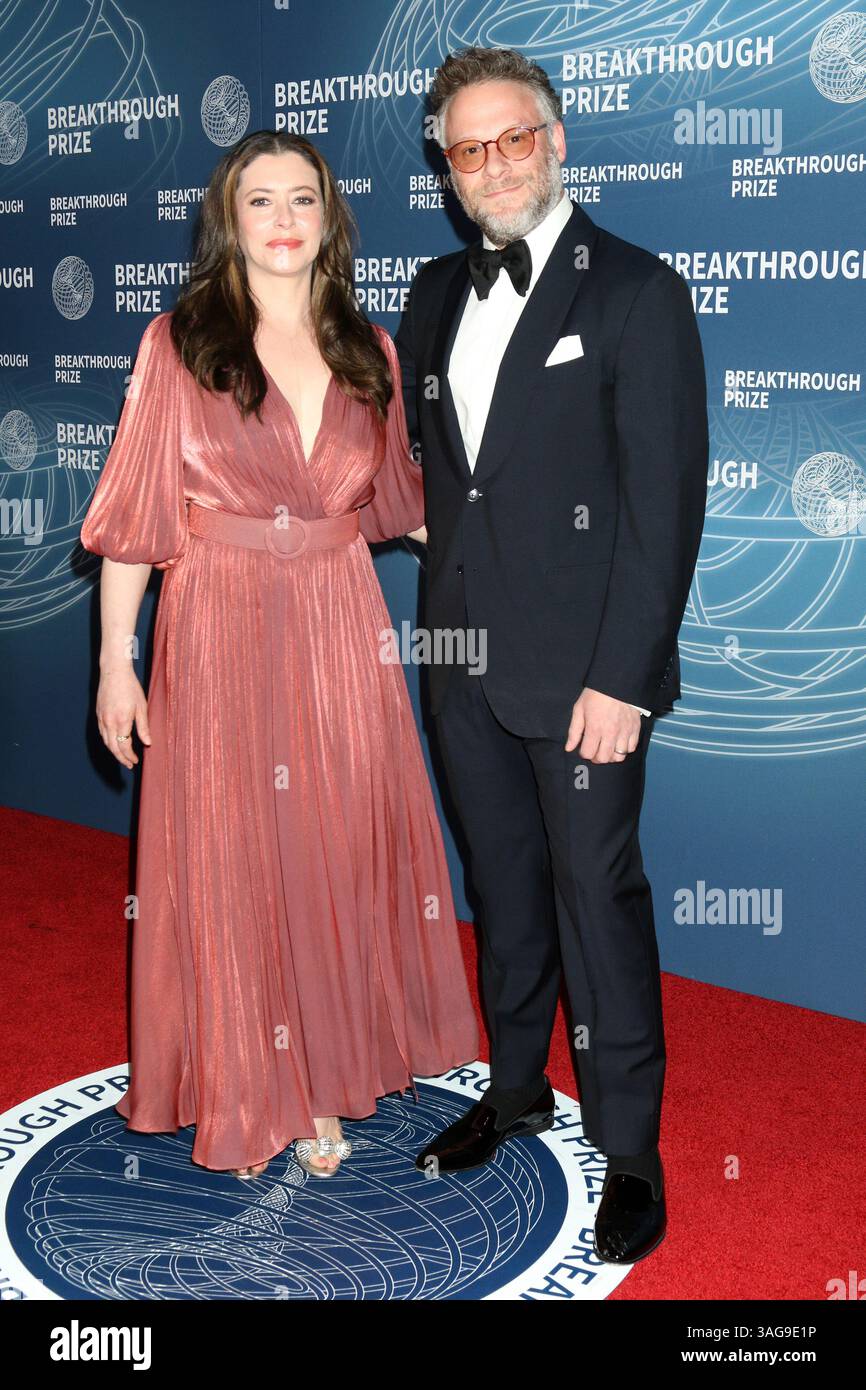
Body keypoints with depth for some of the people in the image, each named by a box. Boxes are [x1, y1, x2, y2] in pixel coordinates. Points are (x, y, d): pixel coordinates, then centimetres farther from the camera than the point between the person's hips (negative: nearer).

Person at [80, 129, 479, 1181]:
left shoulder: (367, 351, 8)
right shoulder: (178, 343, -3)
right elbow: (134, 511, -5)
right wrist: (115, 661, -8)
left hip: (340, 634, 3)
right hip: (220, 634, -3)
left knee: (341, 851, 8)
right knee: (229, 865, 6)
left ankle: (322, 1079, 28)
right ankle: (241, 1094, 26)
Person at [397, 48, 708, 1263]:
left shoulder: (638, 292, -8)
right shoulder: (438, 293, 11)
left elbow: (667, 502, -12)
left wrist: (621, 676, -17)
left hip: (582, 669, -5)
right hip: (464, 659, 6)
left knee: (598, 896, 2)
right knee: (504, 888, 17)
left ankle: (628, 1148, 19)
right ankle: (515, 1091, 36)